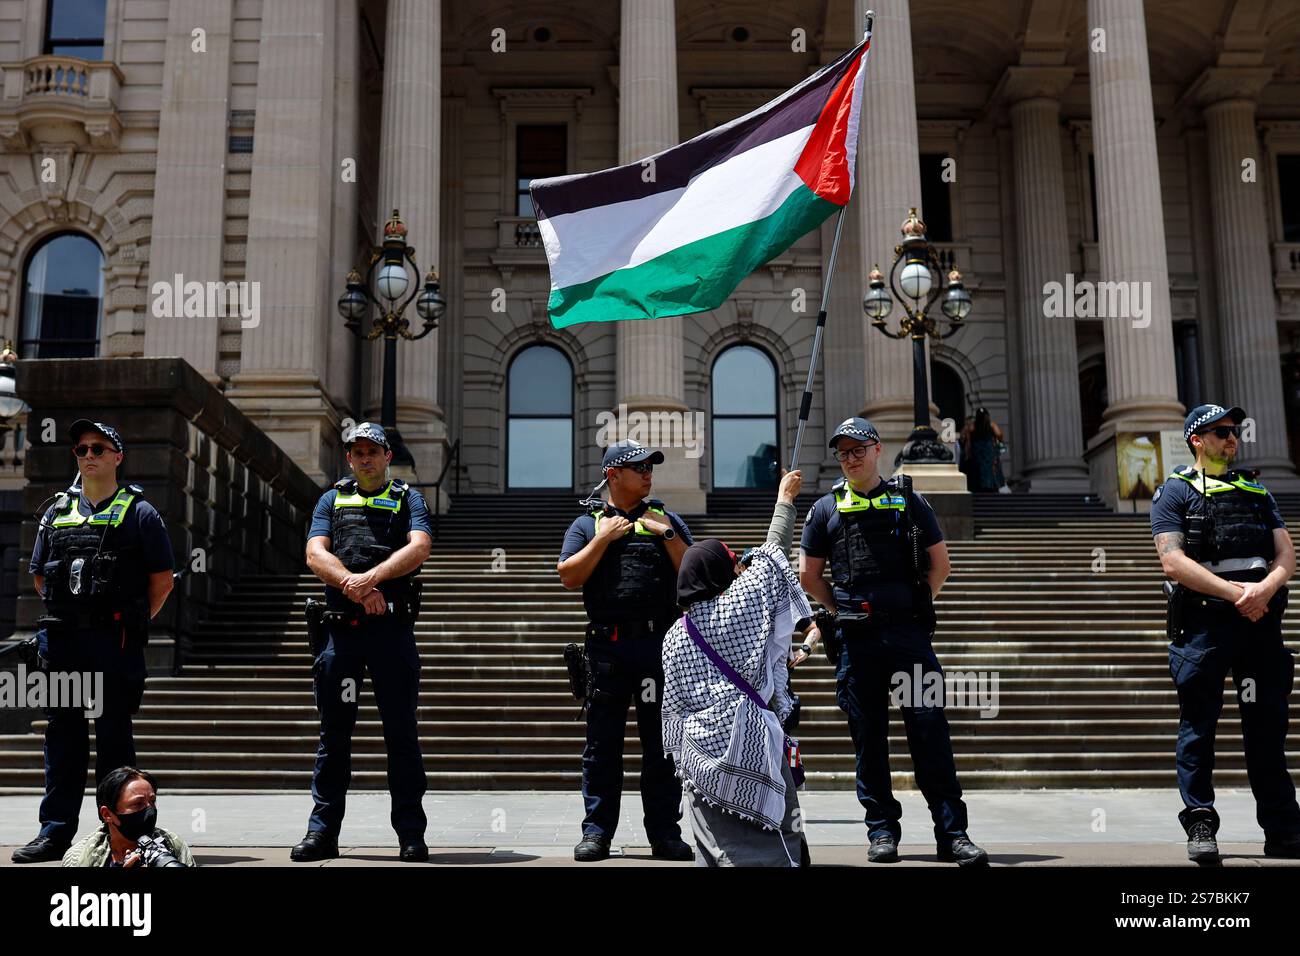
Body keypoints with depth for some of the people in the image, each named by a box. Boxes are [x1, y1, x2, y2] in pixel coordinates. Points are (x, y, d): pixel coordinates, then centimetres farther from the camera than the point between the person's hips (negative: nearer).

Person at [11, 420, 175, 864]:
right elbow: (39, 575, 22)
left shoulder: (139, 512, 2)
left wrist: (132, 623, 3)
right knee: (62, 734, 7)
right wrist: (64, 616, 14)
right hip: (60, 641, 4)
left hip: (115, 644, -4)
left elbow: (162, 579, 2)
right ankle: (55, 832, 13)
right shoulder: (57, 511, 14)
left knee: (113, 735, 1)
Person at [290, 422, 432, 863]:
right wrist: (356, 588, -13)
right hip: (339, 628, 2)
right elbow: (316, 554, 3)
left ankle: (411, 834, 5)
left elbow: (419, 548, -6)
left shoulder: (408, 499, 12)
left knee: (401, 732, 0)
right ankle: (322, 831, 12)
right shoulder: (332, 500, 18)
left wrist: (369, 577, -18)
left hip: (392, 628, -2)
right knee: (333, 732, 6)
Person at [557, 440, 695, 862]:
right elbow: (569, 577, -1)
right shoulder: (588, 523, 12)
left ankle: (665, 832, 9)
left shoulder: (666, 519, 15)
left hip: (659, 643, 1)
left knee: (662, 740, 3)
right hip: (606, 645, -1)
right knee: (602, 741, 2)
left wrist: (667, 534, -3)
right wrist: (605, 537, -5)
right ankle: (597, 831, 9)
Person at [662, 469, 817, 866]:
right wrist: (785, 498, 25)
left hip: (698, 753, 5)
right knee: (776, 842, -2)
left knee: (714, 848, 8)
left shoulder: (675, 635, 11)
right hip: (750, 743, -5)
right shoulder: (741, 602, -2)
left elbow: (674, 705, 14)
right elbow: (773, 551, 12)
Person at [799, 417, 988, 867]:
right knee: (869, 737, 5)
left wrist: (918, 604, 8)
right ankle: (882, 832, 15)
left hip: (910, 632, -1)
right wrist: (842, 610, 8)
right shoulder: (826, 509, 9)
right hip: (856, 639, 1)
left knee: (930, 730, -5)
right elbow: (809, 574, 14)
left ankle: (952, 833, 0)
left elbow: (939, 561, 13)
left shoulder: (909, 501, 9)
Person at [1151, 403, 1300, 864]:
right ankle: (1200, 827, 6)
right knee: (1198, 727, -1)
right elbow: (1173, 561, -8)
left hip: (1261, 619, 4)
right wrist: (1237, 592, -13)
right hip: (1205, 622, -4)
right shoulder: (1175, 492, 4)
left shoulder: (1257, 490, 20)